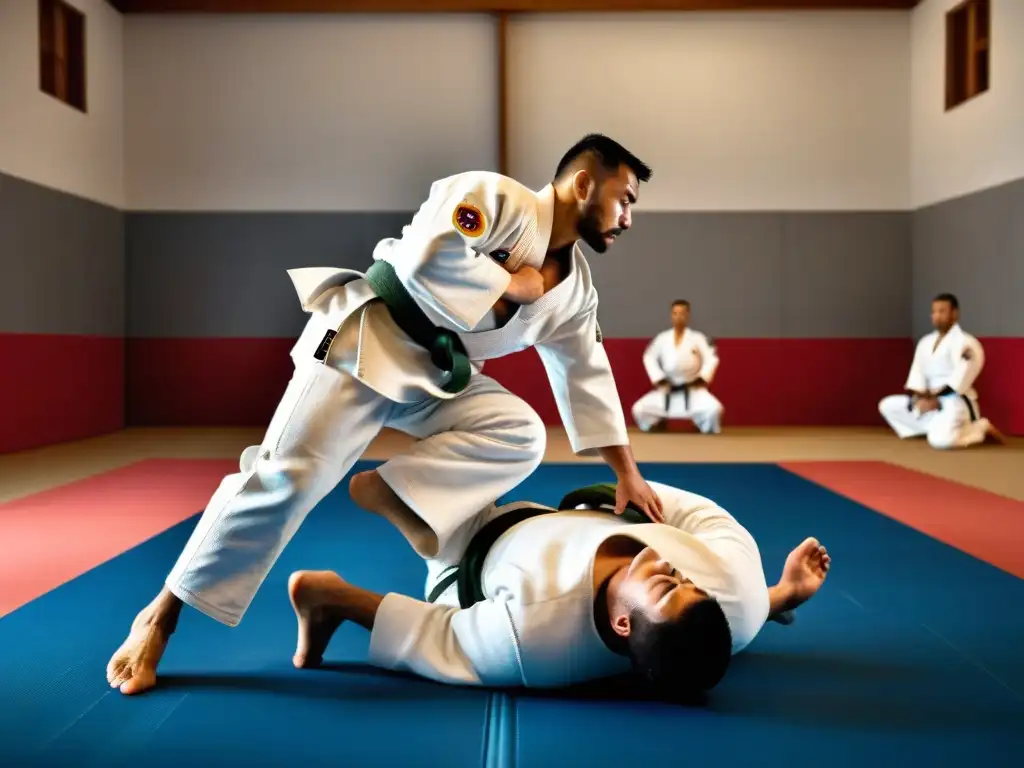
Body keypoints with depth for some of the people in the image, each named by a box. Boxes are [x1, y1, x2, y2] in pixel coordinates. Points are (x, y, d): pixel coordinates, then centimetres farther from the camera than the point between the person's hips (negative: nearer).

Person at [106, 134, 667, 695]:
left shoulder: (574, 285, 9)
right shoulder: (494, 197, -14)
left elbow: (589, 376, 12)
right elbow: (426, 256, -30)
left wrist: (627, 473, 9)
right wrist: (510, 286, -17)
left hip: (437, 375, 8)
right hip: (362, 342, -8)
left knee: (520, 433, -12)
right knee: (288, 475, -16)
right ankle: (161, 615, -5)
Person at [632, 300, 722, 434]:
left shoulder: (698, 338, -6)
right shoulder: (662, 338, -2)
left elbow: (711, 358, -1)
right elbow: (649, 357, 4)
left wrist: (703, 378, -9)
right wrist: (658, 378, -5)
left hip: (692, 389, -2)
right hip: (667, 390, 2)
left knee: (714, 408, -27)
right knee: (639, 409, -12)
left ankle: (709, 433, 5)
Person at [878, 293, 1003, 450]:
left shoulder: (965, 342, -13)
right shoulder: (926, 342, 10)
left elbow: (961, 378, -20)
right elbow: (917, 372, 3)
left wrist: (935, 399, -21)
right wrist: (920, 398, -14)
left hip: (954, 402, -8)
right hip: (928, 400, 8)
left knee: (940, 440, -33)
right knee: (887, 406, 2)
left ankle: (981, 428, -3)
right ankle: (930, 427, 7)